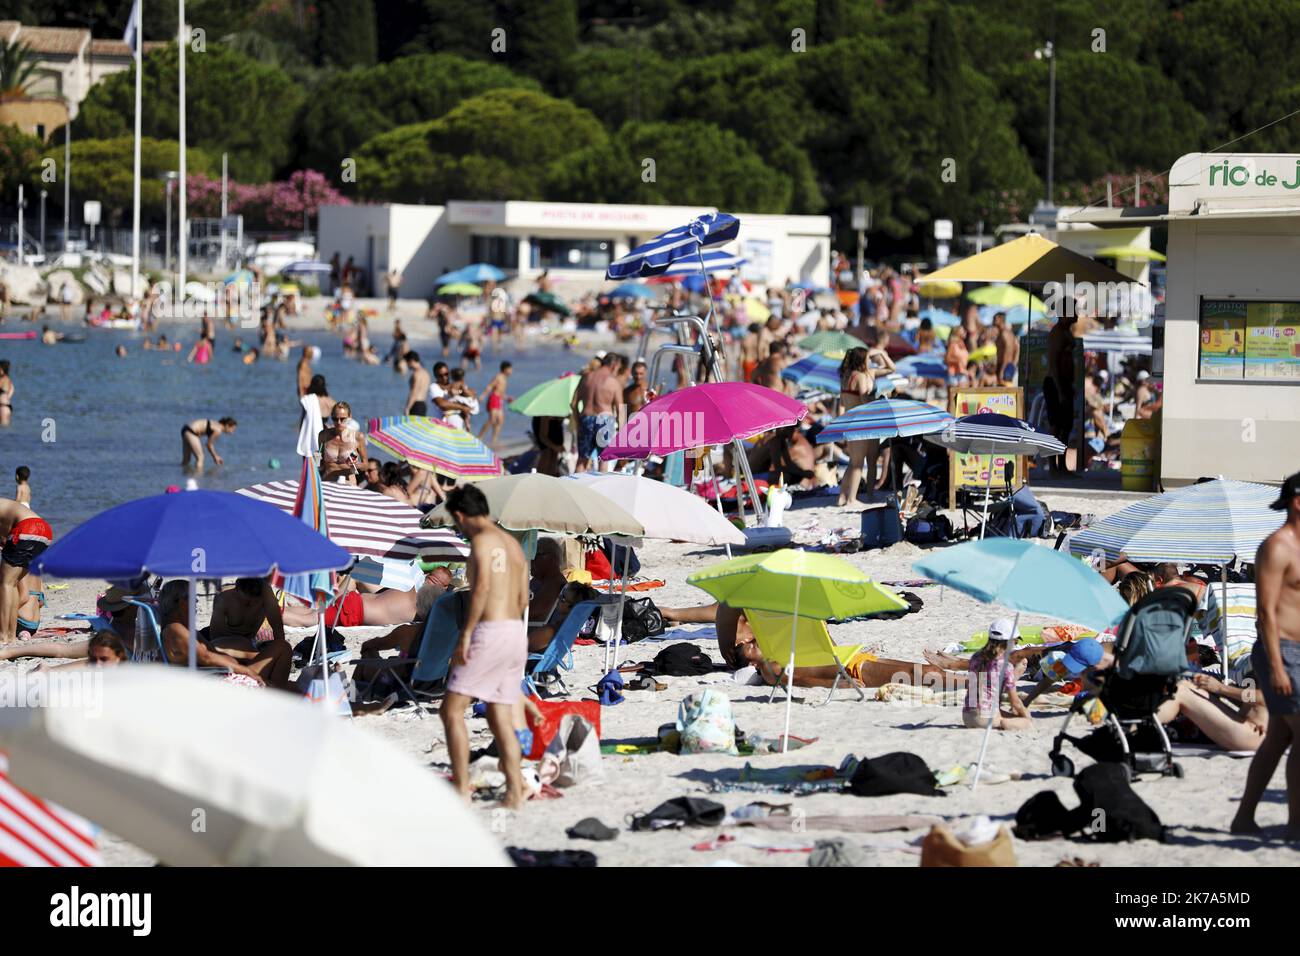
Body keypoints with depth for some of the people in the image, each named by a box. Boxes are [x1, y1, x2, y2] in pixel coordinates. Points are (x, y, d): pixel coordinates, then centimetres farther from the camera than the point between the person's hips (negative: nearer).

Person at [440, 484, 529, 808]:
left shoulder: (481, 540, -8)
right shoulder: (513, 543, 18)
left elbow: (482, 587, -22)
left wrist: (465, 635, -21)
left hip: (489, 633, -9)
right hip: (516, 634, 9)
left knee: (452, 709, -4)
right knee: (500, 718, 11)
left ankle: (461, 790, -9)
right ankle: (515, 793, 5)